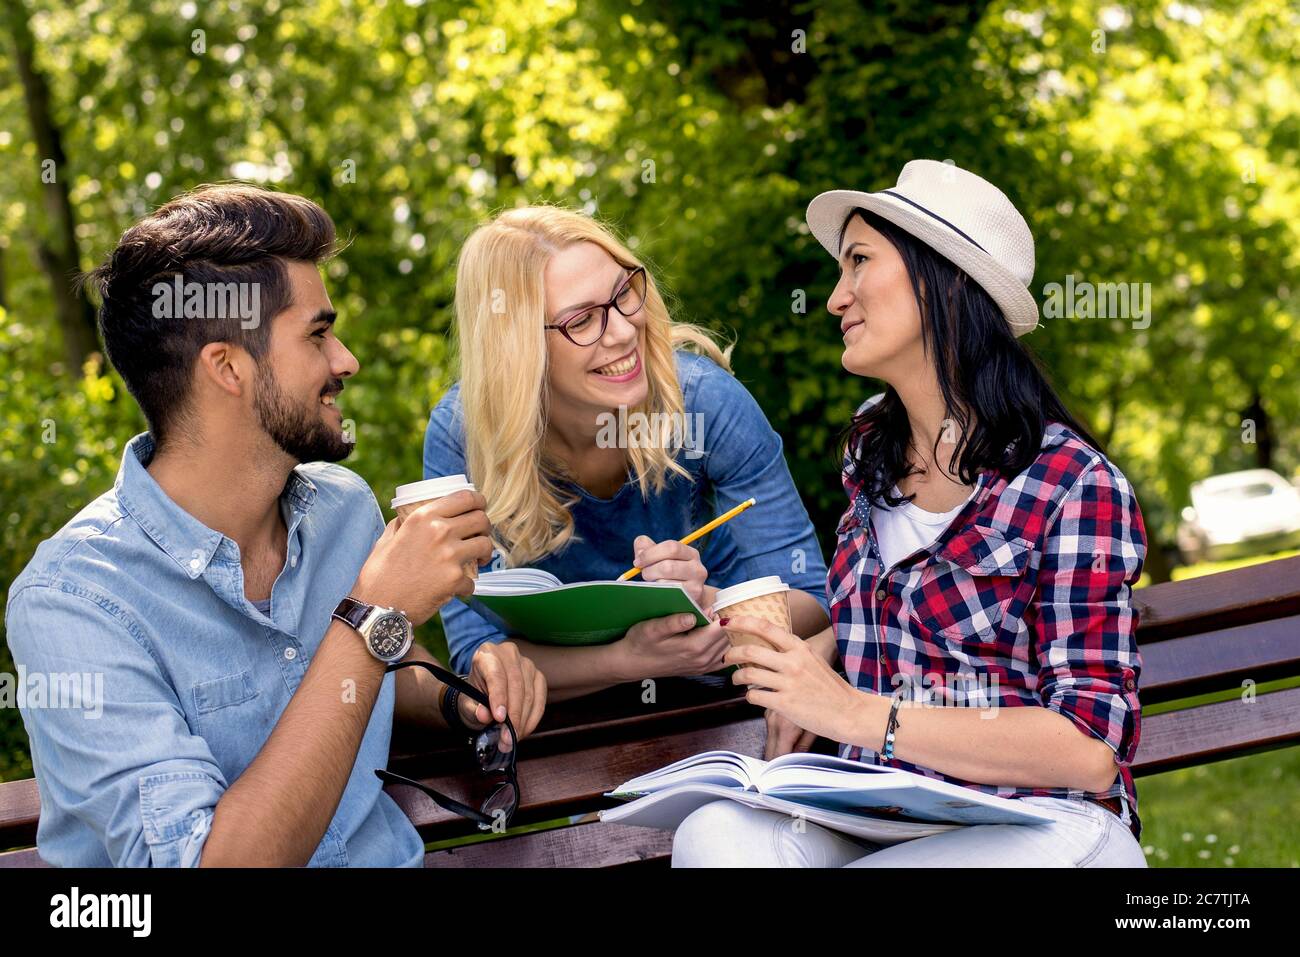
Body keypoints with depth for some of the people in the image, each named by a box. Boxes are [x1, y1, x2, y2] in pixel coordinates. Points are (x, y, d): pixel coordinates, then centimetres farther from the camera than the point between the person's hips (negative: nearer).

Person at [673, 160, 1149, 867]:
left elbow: (1089, 748, -14)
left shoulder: (1074, 485, -10)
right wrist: (807, 663, 4)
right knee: (712, 835, -30)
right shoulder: (873, 445, 12)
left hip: (1038, 827, -5)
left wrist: (859, 714, -18)